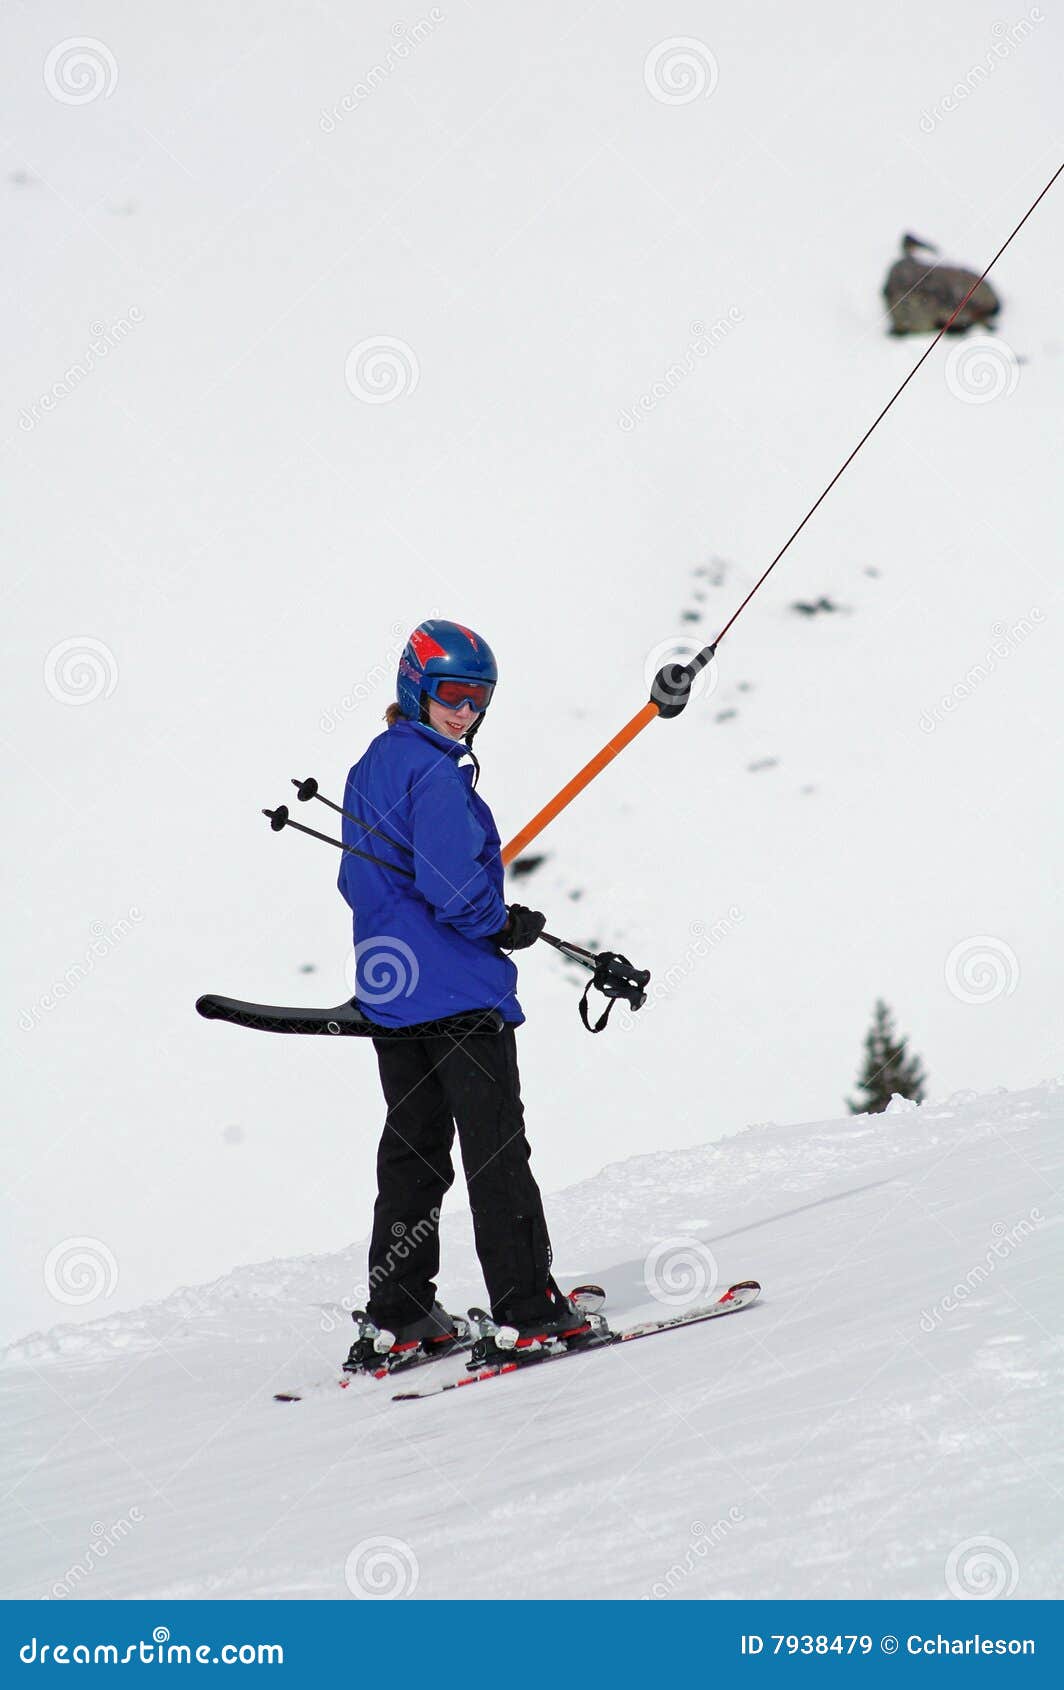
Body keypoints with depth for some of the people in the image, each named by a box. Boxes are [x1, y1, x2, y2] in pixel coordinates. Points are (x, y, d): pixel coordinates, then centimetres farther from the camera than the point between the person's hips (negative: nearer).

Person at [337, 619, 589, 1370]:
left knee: (412, 1148, 13)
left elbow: (359, 878, 20)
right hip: (459, 990, -9)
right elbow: (452, 883, -24)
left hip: (390, 990, 9)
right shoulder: (436, 775, -16)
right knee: (496, 1150, -4)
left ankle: (399, 1314, 13)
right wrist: (508, 926, -8)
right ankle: (527, 1306, -4)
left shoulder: (370, 768, 13)